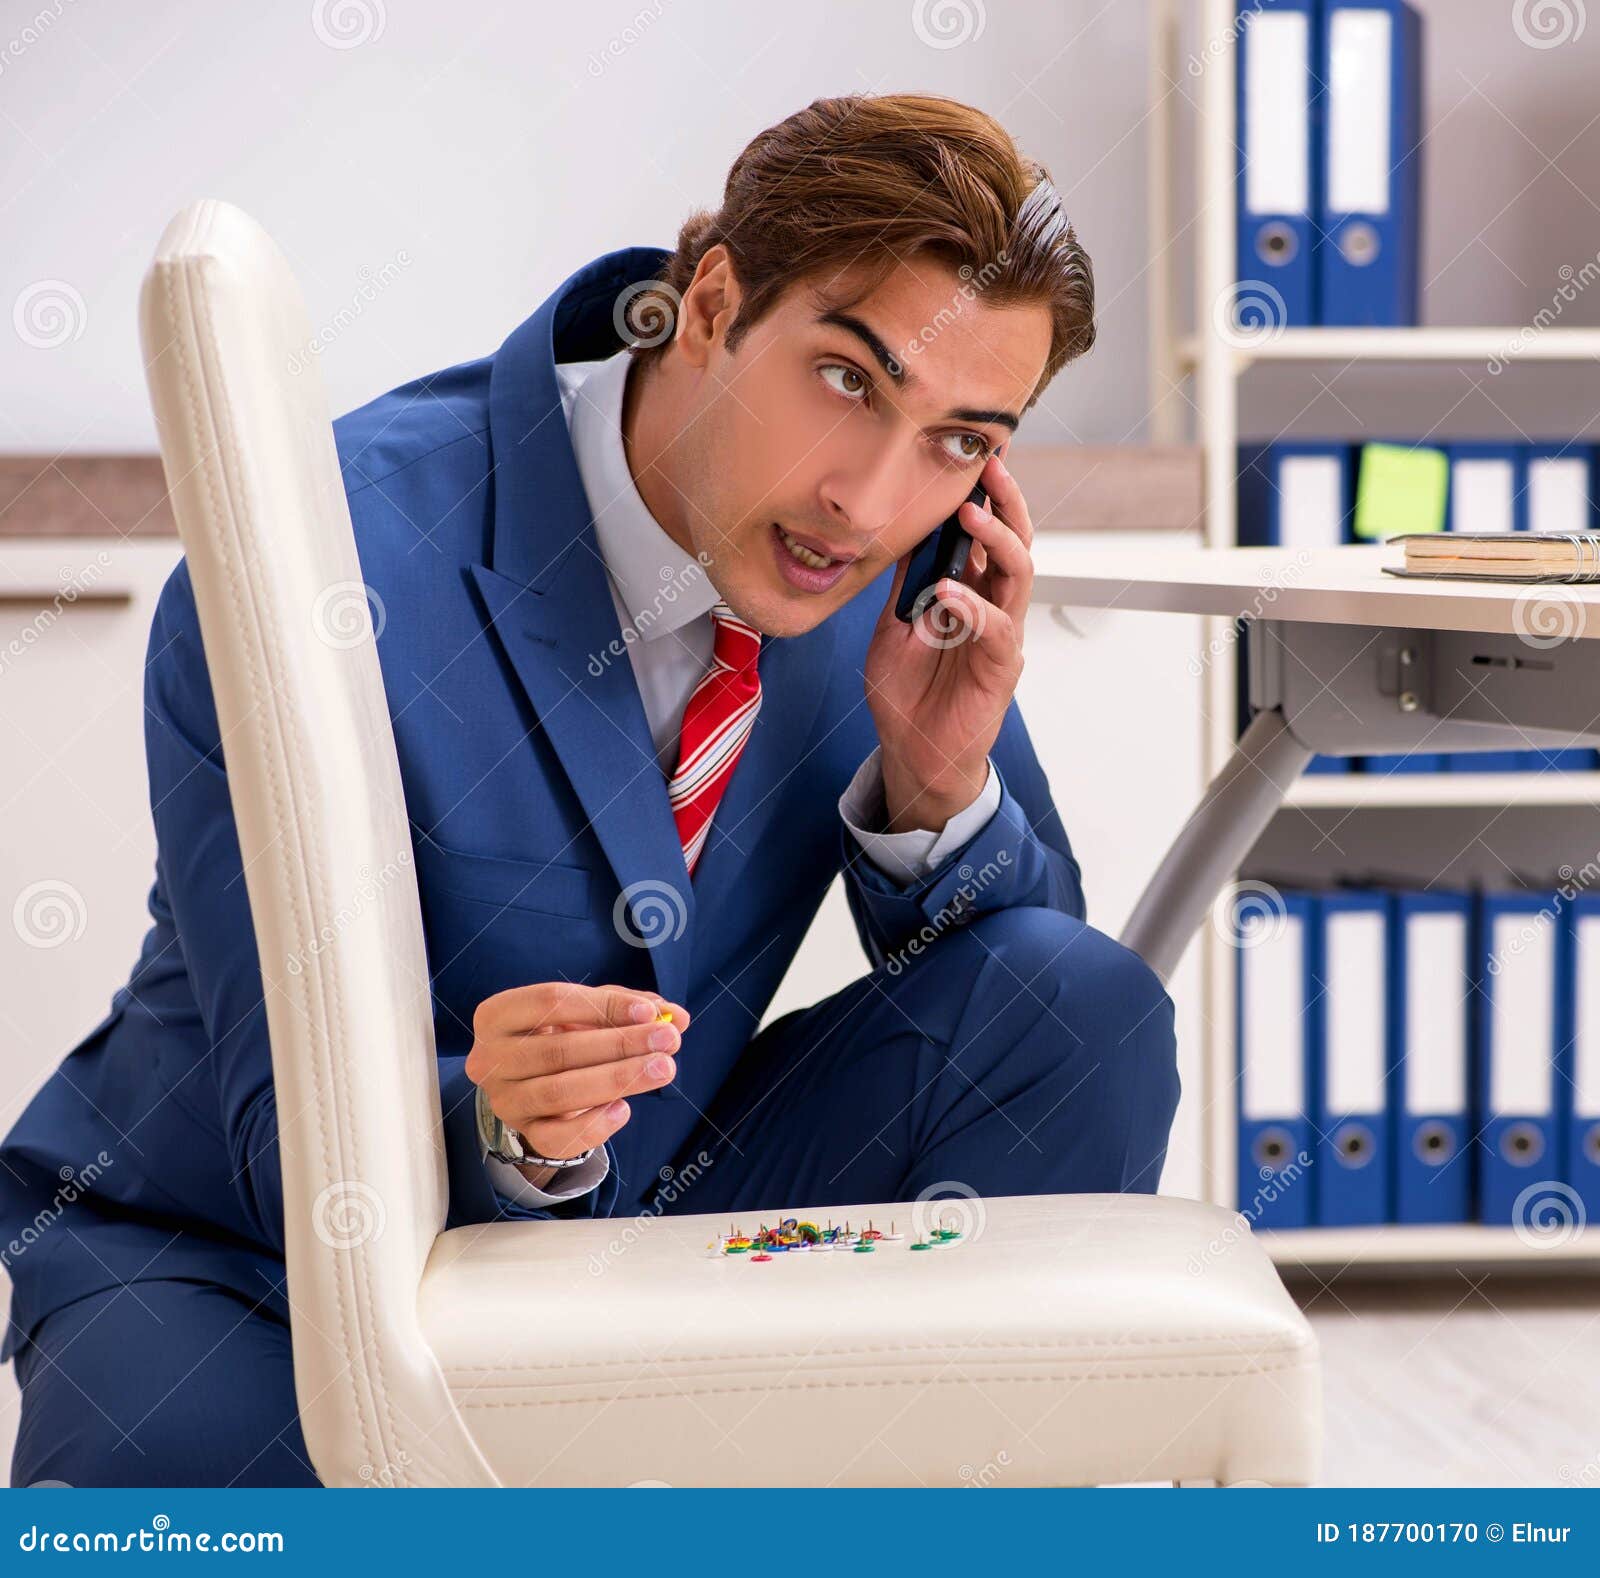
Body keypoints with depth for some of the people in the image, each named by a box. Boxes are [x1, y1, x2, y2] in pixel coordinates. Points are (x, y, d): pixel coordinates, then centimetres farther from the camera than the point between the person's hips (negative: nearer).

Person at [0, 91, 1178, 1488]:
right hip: (229, 1254, -4)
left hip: (646, 1209, 5)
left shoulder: (904, 559, -9)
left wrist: (939, 790, -21)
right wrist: (492, 1126, -45)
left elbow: (1030, 959, 0)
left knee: (1087, 1006, -15)